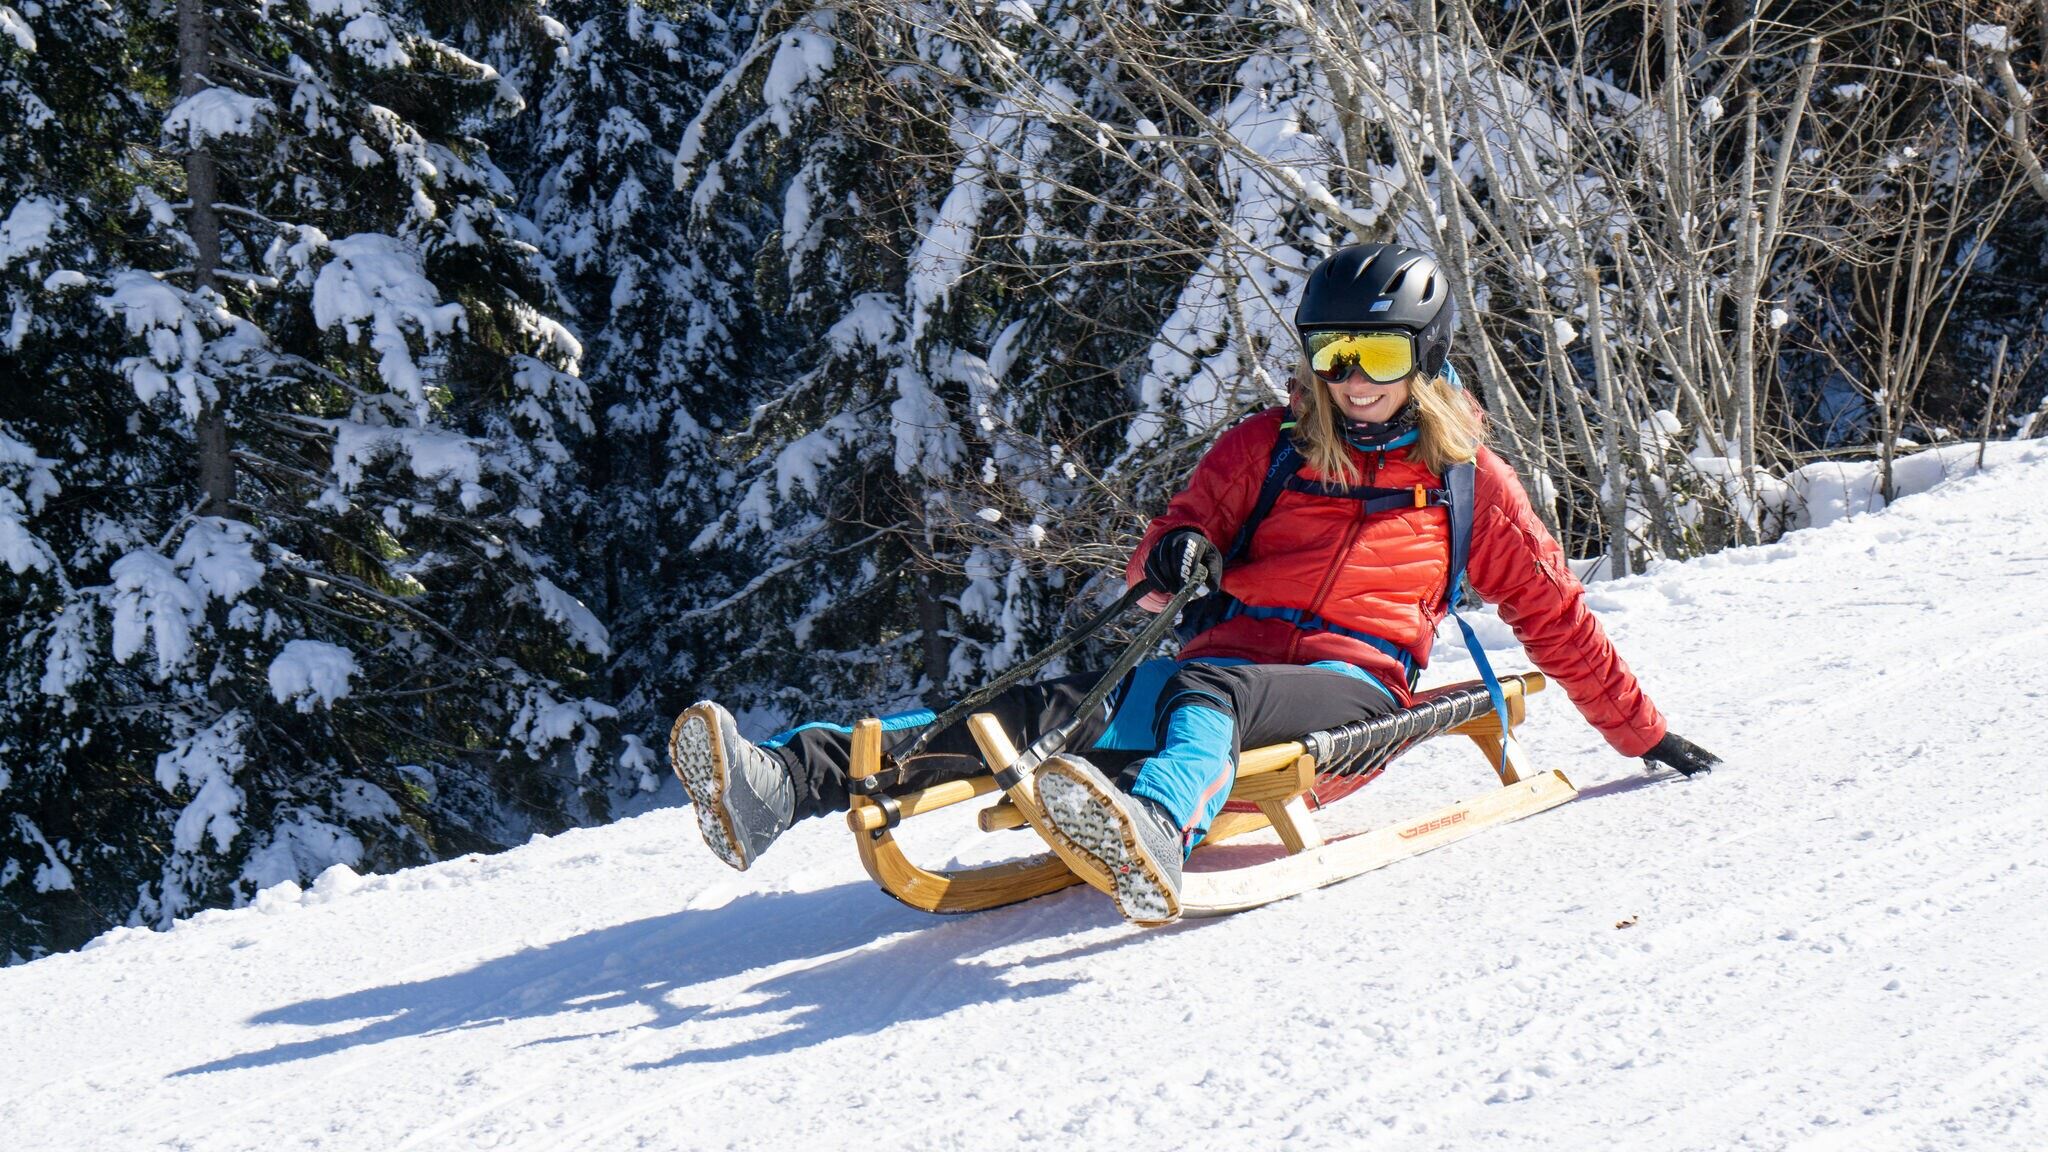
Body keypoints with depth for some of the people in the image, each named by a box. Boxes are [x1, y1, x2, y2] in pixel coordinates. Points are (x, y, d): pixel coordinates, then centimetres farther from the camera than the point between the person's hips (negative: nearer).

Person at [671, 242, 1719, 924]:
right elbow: (1165, 564, 15)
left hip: (1351, 695, -3)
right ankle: (779, 783, -40)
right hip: (1224, 669, 3)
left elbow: (1554, 616, 21)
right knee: (1049, 708, -23)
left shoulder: (1466, 478, 15)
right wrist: (1172, 557, -10)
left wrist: (1646, 737, 23)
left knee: (1206, 695, -39)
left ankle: (1155, 834, -75)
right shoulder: (1269, 447, 18)